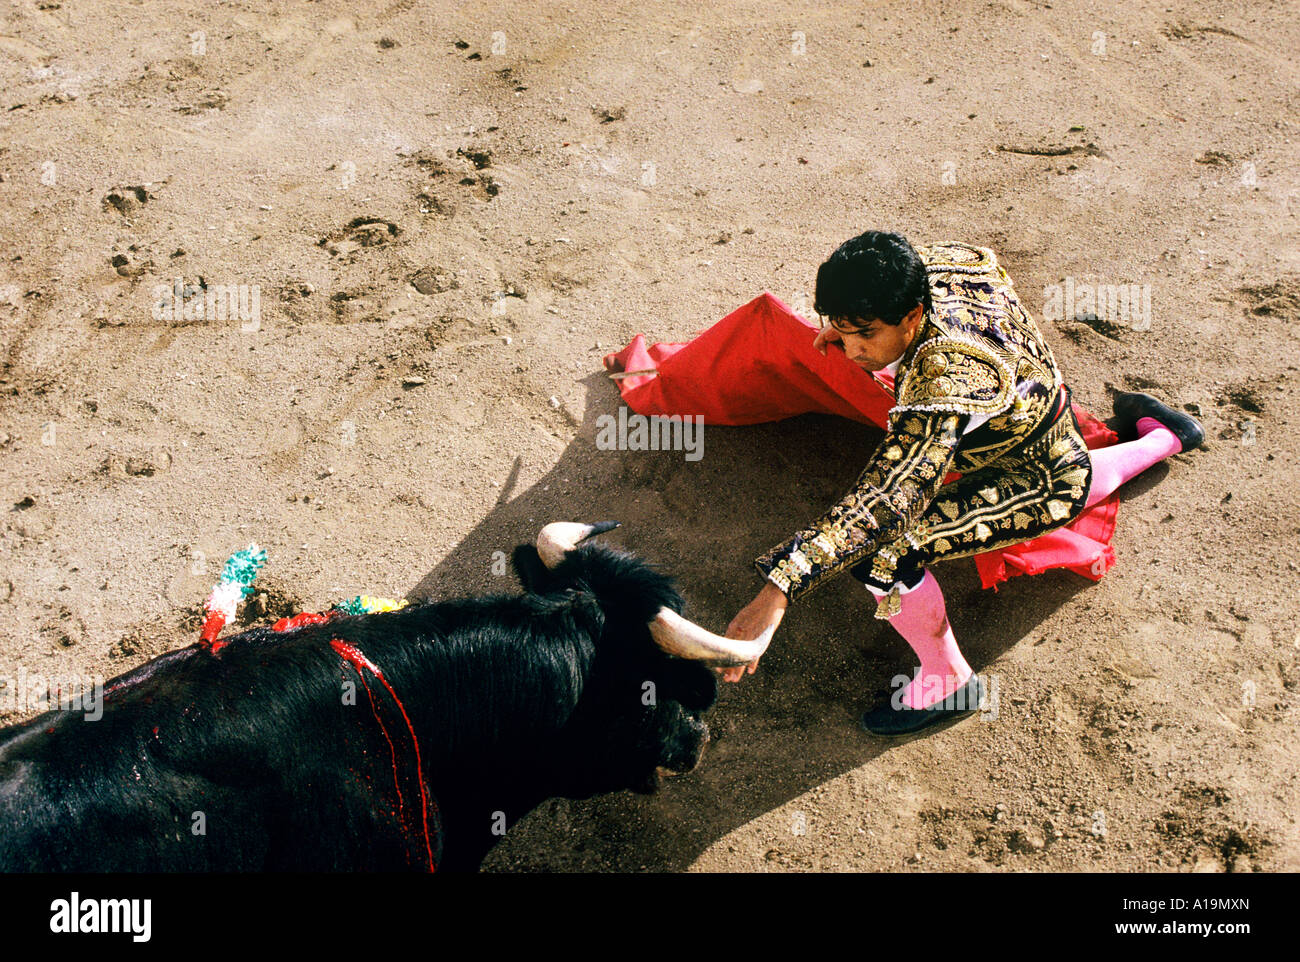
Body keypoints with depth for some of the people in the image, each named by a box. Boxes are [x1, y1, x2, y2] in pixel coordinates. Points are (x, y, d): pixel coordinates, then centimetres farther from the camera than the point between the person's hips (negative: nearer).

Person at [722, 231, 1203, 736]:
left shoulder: (947, 380, -44)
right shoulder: (932, 266, -20)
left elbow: (884, 504, -52)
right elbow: (984, 259, 7)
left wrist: (778, 591, -58)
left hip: (1041, 485, -9)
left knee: (879, 545, -24)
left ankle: (948, 680, -2)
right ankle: (1159, 436, 58)